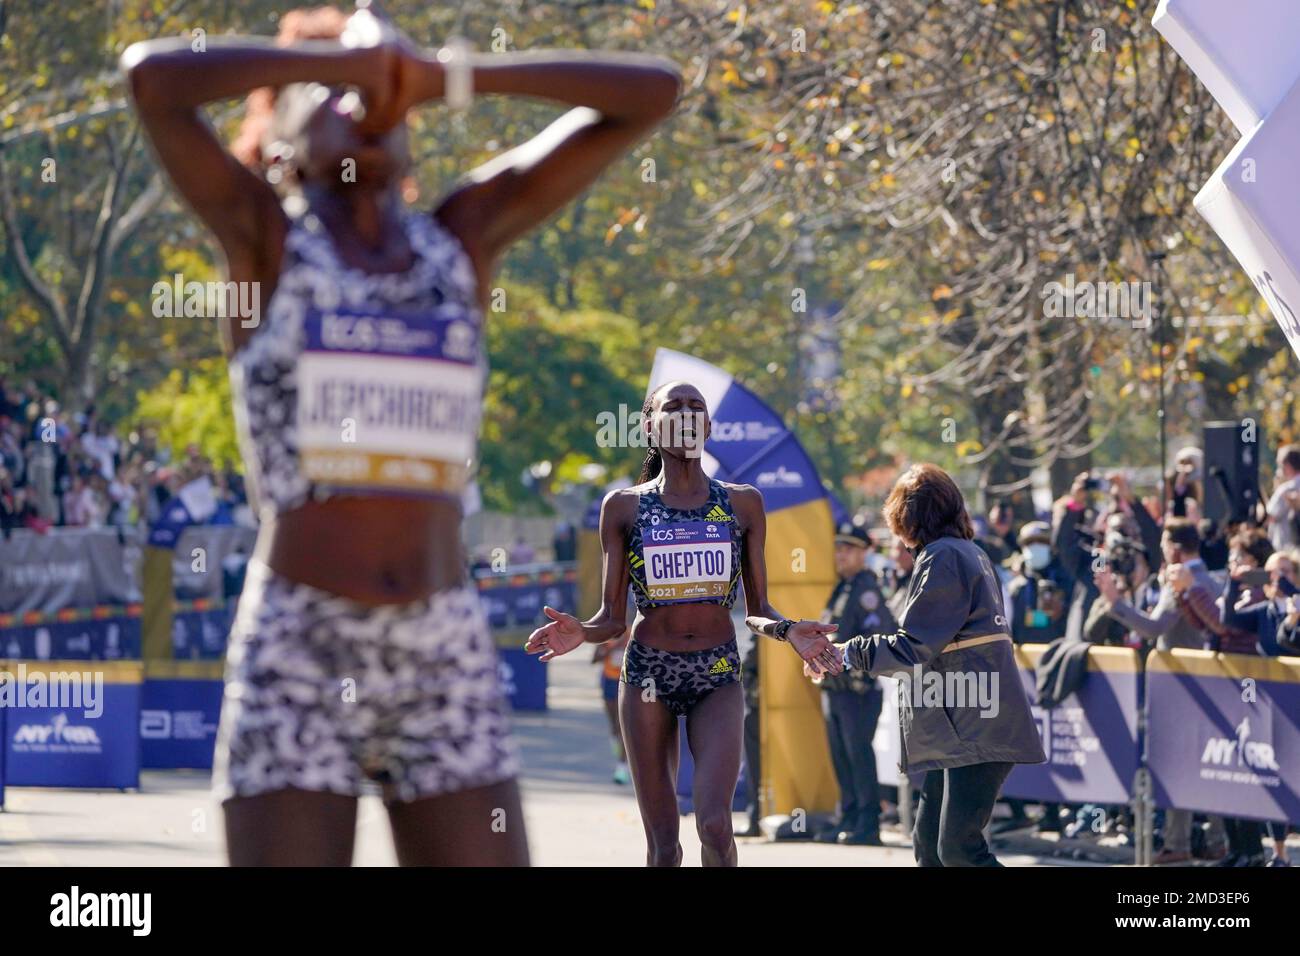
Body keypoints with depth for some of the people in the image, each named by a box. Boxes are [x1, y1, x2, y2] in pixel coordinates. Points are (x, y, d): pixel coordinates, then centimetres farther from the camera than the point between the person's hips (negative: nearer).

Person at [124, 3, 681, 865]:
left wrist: (447, 75, 4)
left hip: (448, 653, 4)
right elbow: (154, 75, -14)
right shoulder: (262, 235, 3)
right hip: (298, 651, -3)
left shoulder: (464, 234, 11)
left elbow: (654, 93, 8)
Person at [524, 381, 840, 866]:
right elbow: (612, 619, 4)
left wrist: (788, 631, -15)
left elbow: (757, 610, 9)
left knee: (715, 825, -20)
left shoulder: (742, 503, 7)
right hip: (648, 674, 0)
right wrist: (579, 633, -19)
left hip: (718, 677, 0)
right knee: (662, 843, 0)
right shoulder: (624, 506, 4)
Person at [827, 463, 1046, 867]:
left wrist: (848, 652, -4)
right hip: (957, 729, 10)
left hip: (976, 729, -10)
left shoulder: (942, 558, -11)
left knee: (958, 847, -16)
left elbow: (913, 649, -15)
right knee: (928, 844, 9)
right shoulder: (971, 553, 19)